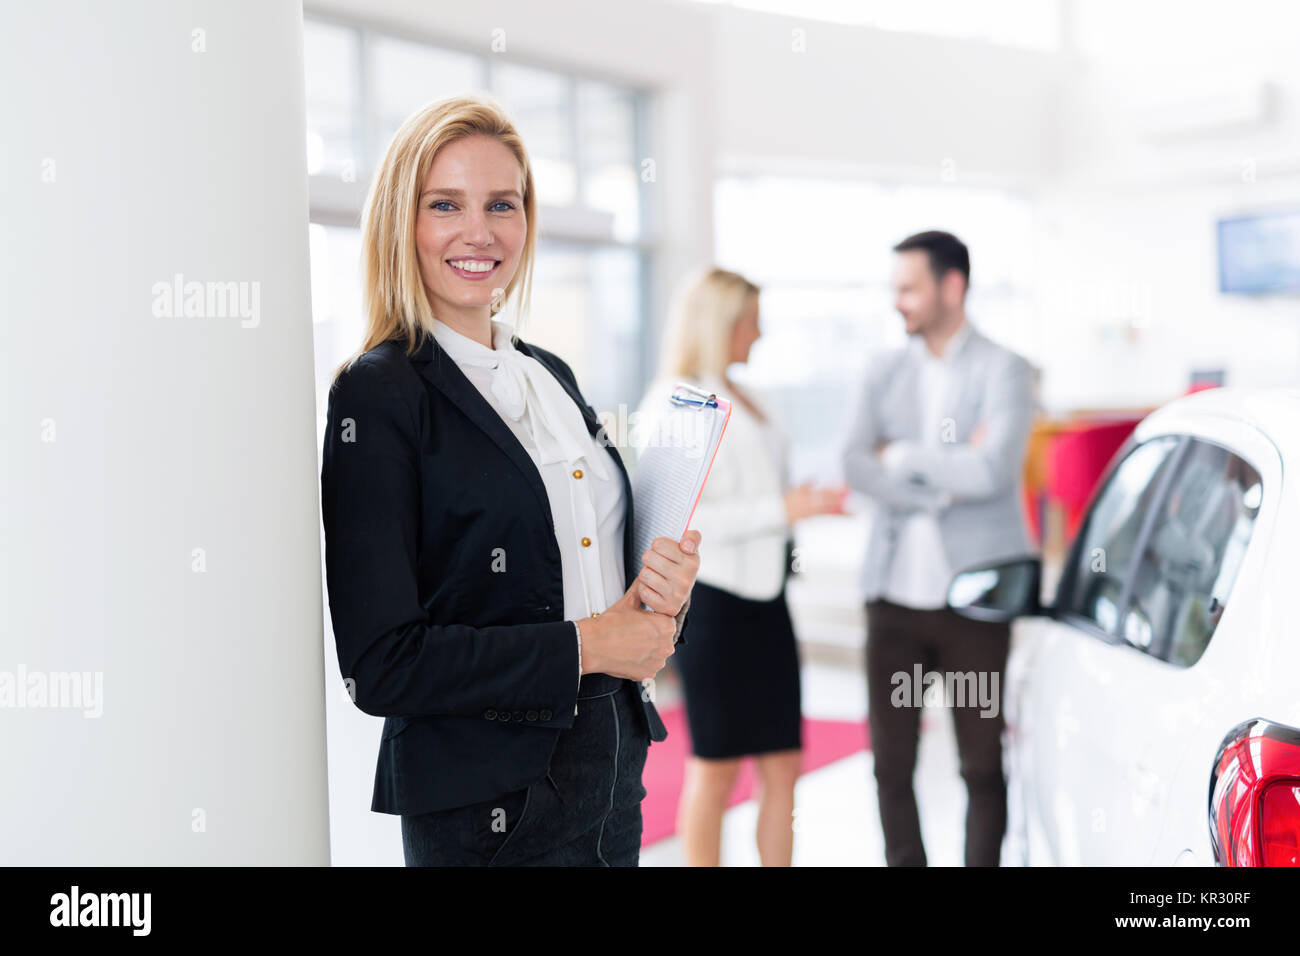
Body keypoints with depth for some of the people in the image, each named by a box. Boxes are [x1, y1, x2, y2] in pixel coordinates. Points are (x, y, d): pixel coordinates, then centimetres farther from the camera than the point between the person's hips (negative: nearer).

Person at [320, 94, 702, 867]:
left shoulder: (553, 377, 9)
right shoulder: (377, 396, -13)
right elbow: (381, 665, -19)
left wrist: (663, 595, -4)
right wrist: (583, 647, -16)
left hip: (615, 773, 7)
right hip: (489, 809, -7)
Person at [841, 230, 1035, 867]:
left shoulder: (1004, 372, -2)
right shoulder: (886, 373, 11)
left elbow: (992, 469, -17)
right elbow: (856, 467, -2)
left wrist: (904, 456, -7)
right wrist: (945, 479, -12)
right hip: (894, 592, 4)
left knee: (982, 762, 5)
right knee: (891, 761, 7)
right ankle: (903, 860, 20)